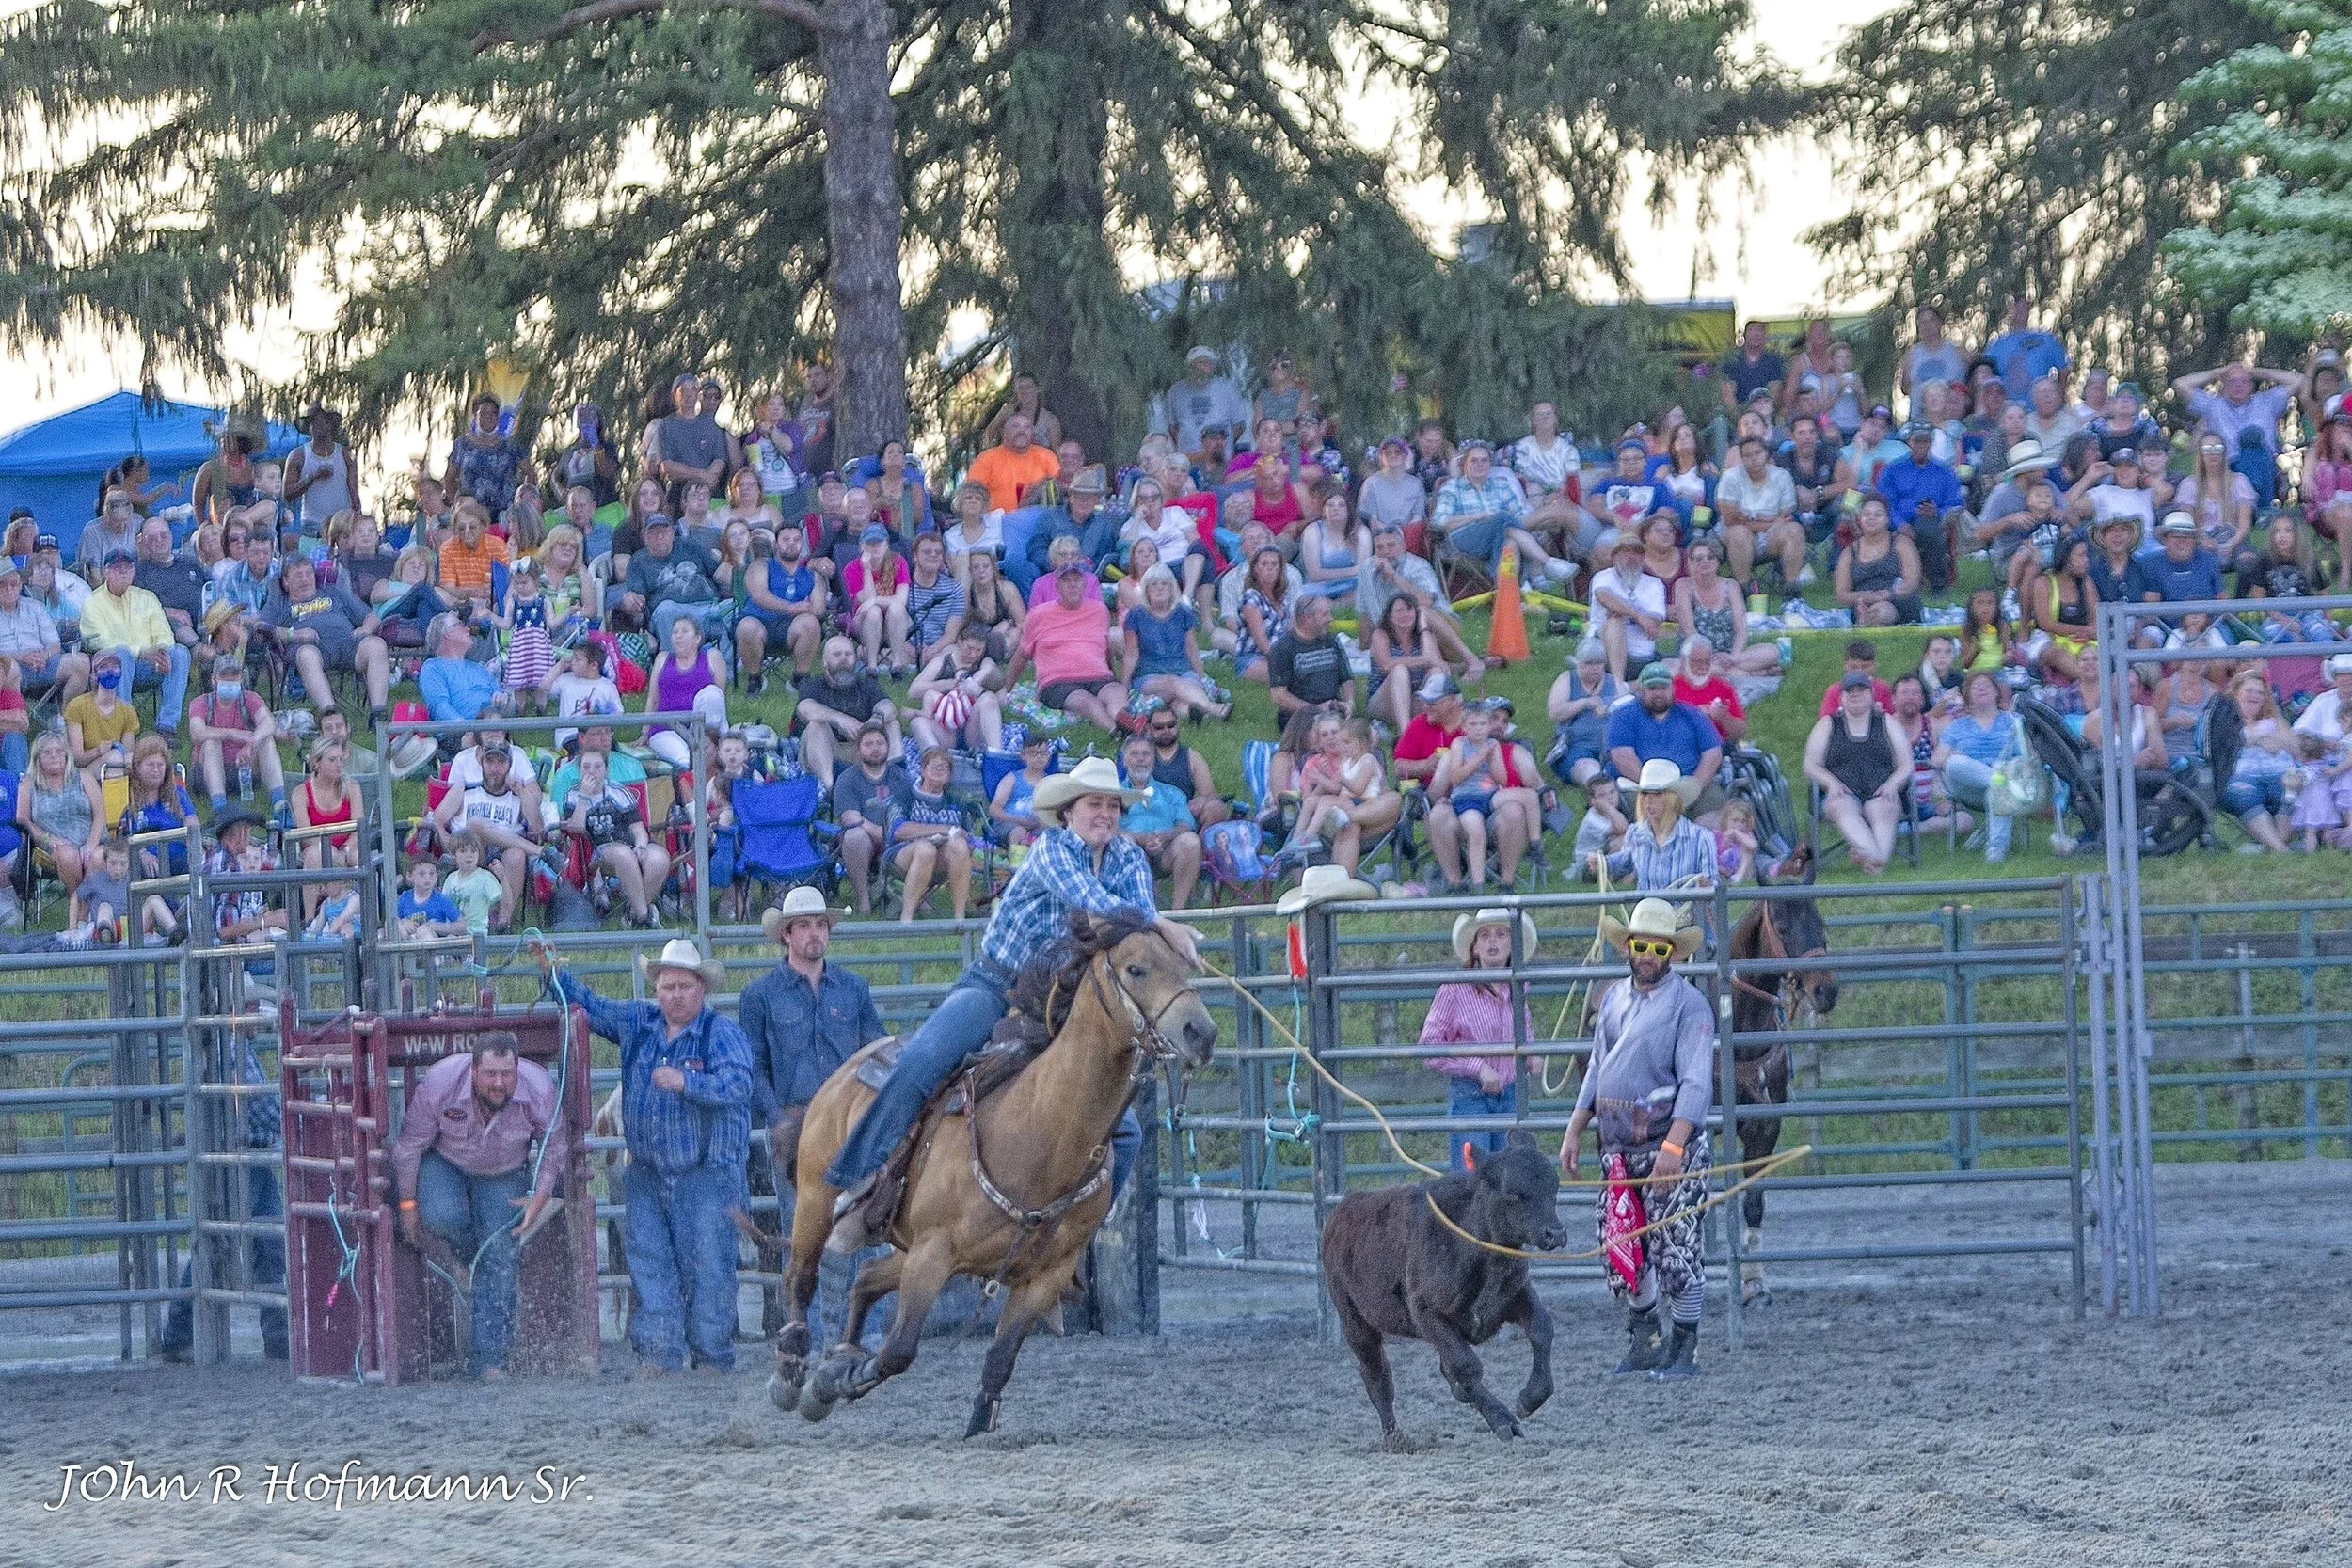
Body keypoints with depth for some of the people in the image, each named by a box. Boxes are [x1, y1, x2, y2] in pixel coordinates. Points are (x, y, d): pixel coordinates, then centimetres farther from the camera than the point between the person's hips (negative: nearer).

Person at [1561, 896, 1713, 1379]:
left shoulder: (1688, 1004, -9)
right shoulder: (1614, 997, 13)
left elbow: (1695, 1083, -16)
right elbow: (1596, 1069, 22)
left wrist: (1673, 1145, -25)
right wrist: (1574, 1131, 16)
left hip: (1669, 1143, -7)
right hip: (1617, 1147, 7)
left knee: (1674, 1246, -5)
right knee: (1620, 1245, 9)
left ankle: (1684, 1349, 4)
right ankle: (1645, 1341, 22)